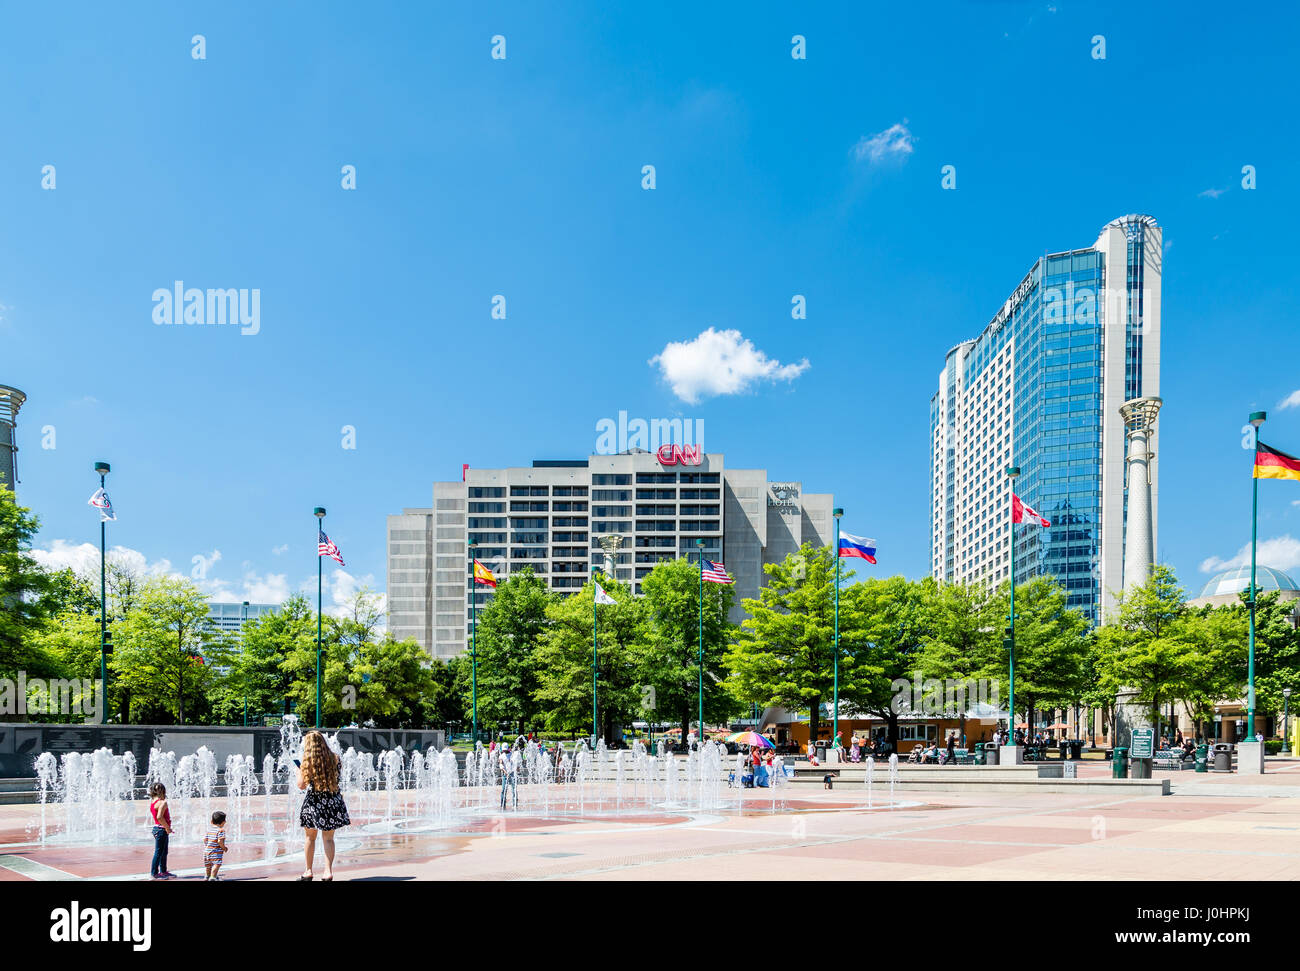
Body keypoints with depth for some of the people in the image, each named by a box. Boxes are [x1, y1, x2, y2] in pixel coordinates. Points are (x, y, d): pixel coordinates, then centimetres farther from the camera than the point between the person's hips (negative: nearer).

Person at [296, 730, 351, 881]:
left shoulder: (308, 761, -8)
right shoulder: (333, 758, 2)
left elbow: (302, 785, -8)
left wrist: (298, 771, 8)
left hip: (314, 801, -3)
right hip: (332, 801, 3)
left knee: (310, 837, 12)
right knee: (328, 838, 7)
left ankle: (309, 871, 19)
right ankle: (328, 871, 1)